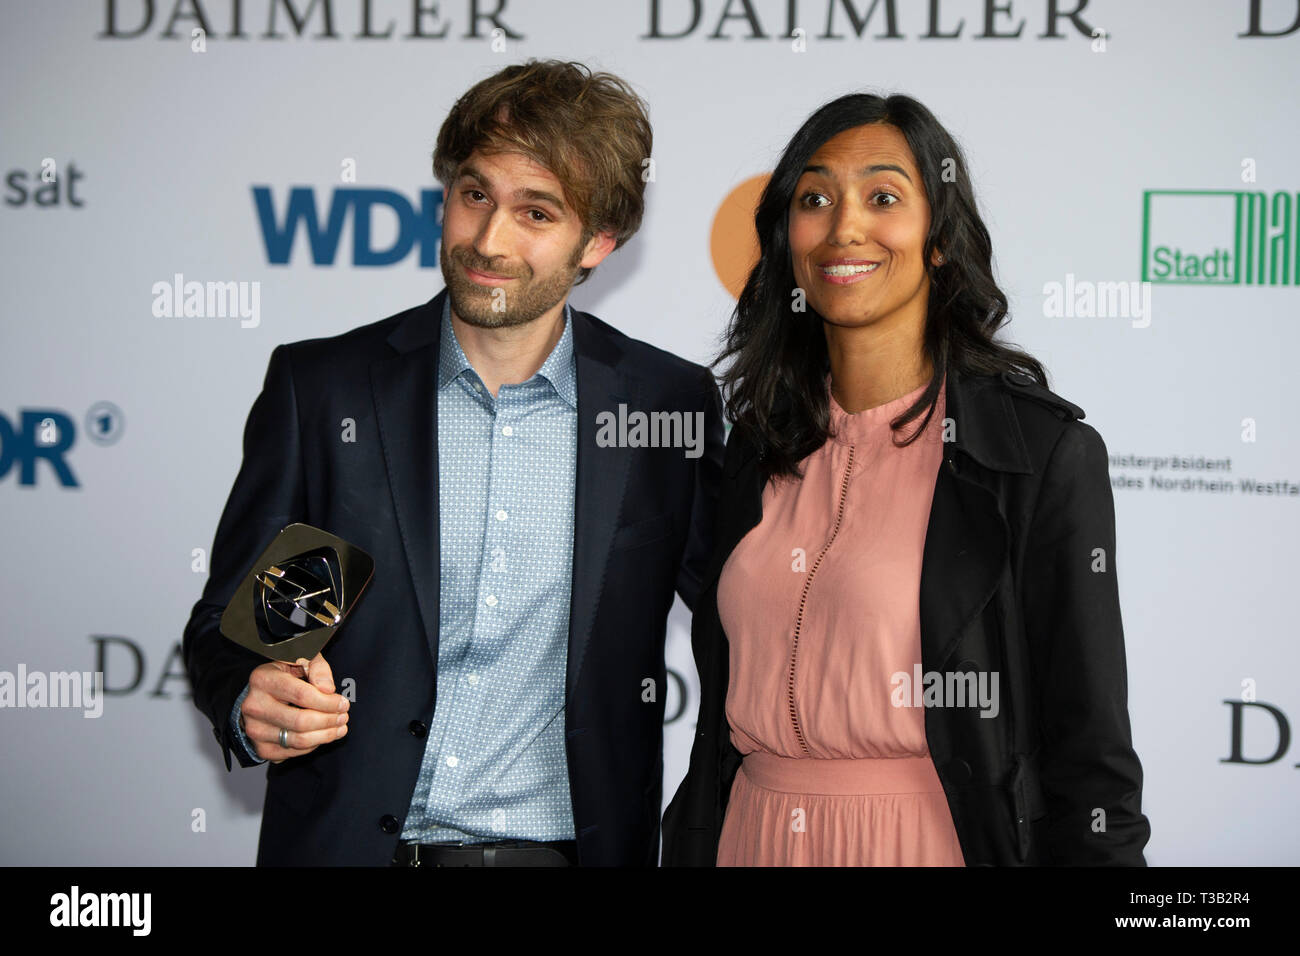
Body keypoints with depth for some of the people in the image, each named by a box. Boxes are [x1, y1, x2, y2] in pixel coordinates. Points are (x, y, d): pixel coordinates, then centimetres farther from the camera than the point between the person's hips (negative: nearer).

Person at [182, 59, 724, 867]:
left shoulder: (671, 402, -1)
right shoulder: (319, 387, -2)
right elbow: (225, 626, 3)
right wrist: (250, 704, -18)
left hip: (566, 846, 0)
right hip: (351, 843, 0)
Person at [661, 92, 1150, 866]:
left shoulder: (1049, 454, -10)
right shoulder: (758, 453, 7)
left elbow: (1090, 757, -10)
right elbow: (722, 715, 12)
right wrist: (690, 852, 8)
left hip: (936, 840, -5)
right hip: (751, 839, 5)